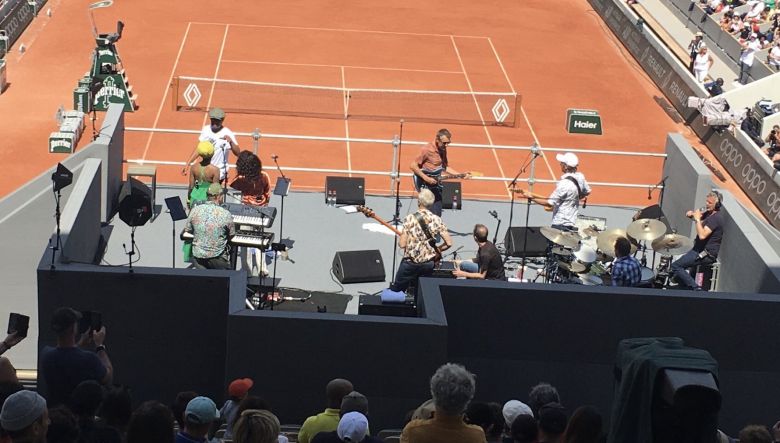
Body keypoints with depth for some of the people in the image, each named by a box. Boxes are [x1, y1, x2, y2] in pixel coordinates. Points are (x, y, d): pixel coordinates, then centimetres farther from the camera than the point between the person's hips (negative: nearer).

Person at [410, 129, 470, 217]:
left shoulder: (442, 150, 6)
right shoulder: (426, 150, -17)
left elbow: (445, 167, 18)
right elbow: (413, 166, -16)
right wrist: (426, 178, -21)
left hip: (436, 185, 8)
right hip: (426, 186, -8)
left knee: (437, 215, 9)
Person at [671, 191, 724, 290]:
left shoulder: (716, 218, -21)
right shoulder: (709, 213, 8)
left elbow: (702, 235, -30)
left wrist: (697, 219, -22)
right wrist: (691, 214, -4)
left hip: (707, 254, -10)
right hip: (700, 250, 10)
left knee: (675, 266, -14)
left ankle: (696, 289, -13)